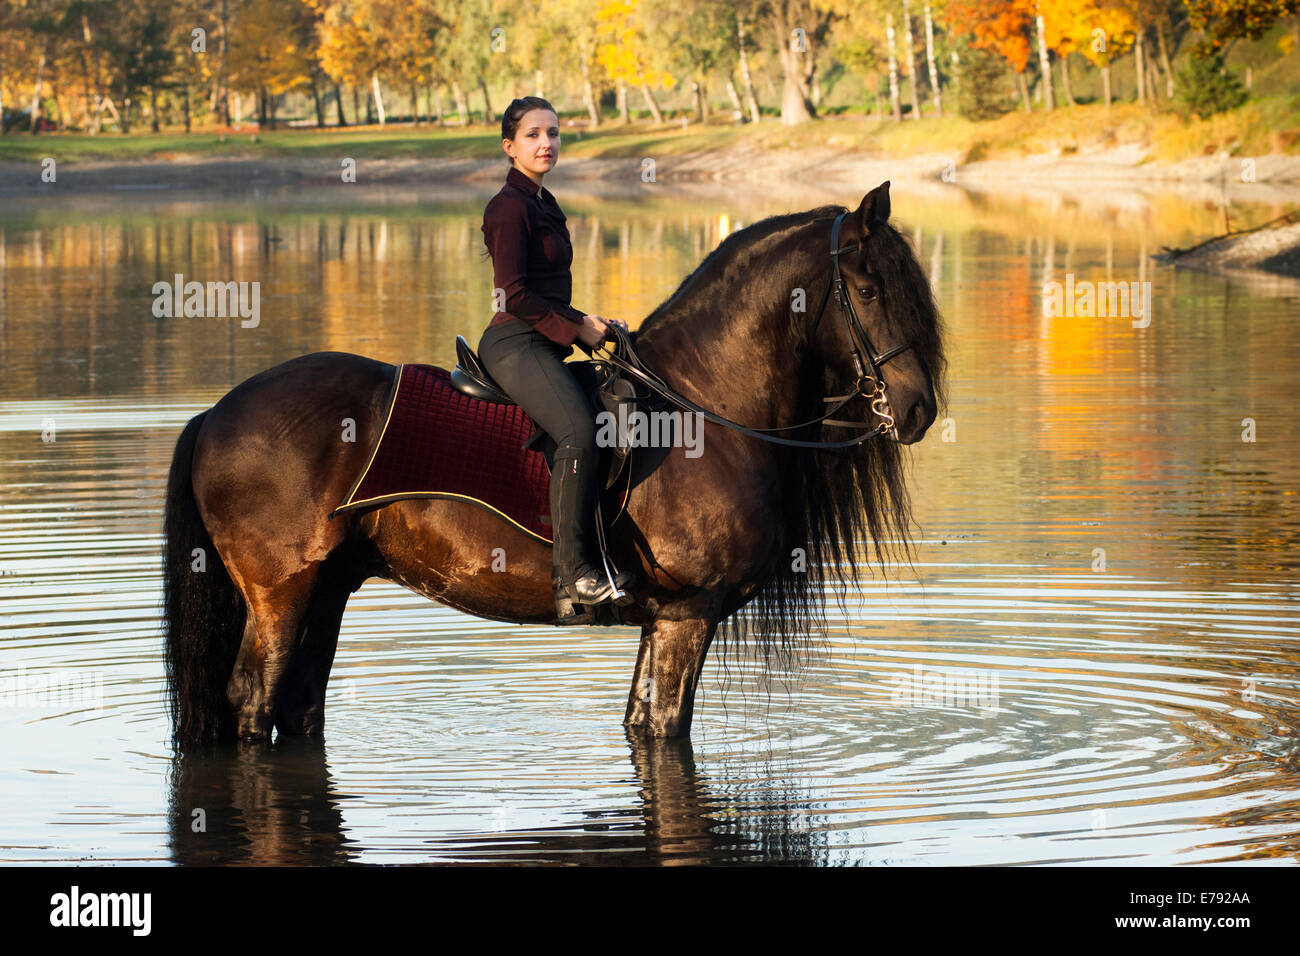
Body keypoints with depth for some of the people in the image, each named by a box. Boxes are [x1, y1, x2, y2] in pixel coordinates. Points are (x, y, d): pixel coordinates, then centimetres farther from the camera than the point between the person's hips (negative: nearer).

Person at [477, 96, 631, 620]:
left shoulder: (542, 203, 20)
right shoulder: (510, 207, -10)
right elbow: (515, 295, -17)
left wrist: (586, 322, 13)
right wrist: (576, 329, -10)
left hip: (540, 343, 10)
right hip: (514, 344, -10)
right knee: (579, 432, -28)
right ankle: (571, 571, -29)